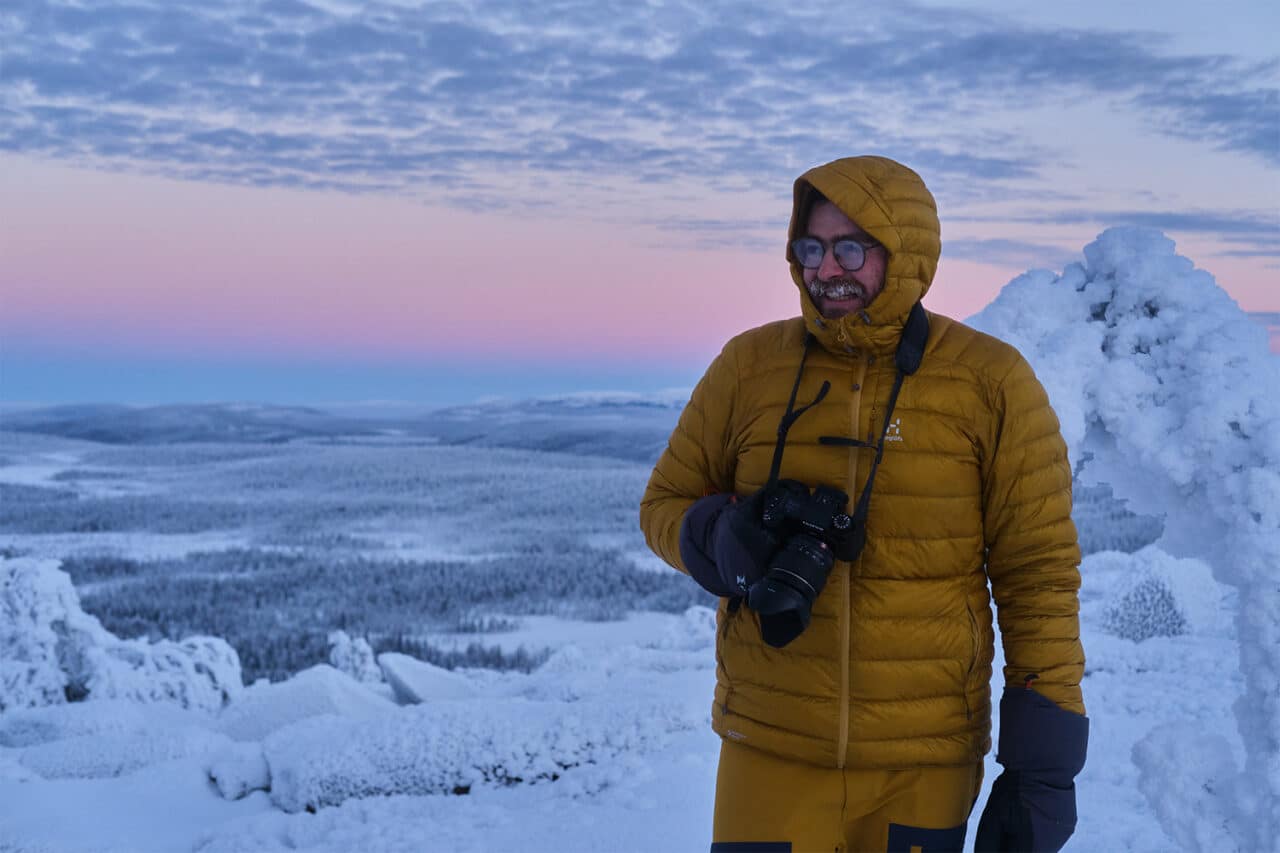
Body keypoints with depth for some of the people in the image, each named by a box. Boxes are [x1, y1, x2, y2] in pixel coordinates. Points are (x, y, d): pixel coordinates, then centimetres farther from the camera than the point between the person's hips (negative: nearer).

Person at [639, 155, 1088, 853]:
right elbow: (665, 505, 9)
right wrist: (725, 541, -15)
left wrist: (1043, 765, -5)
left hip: (928, 762, 0)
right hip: (772, 749, 1)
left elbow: (1038, 576, -2)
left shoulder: (992, 384, -4)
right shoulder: (750, 366, 0)